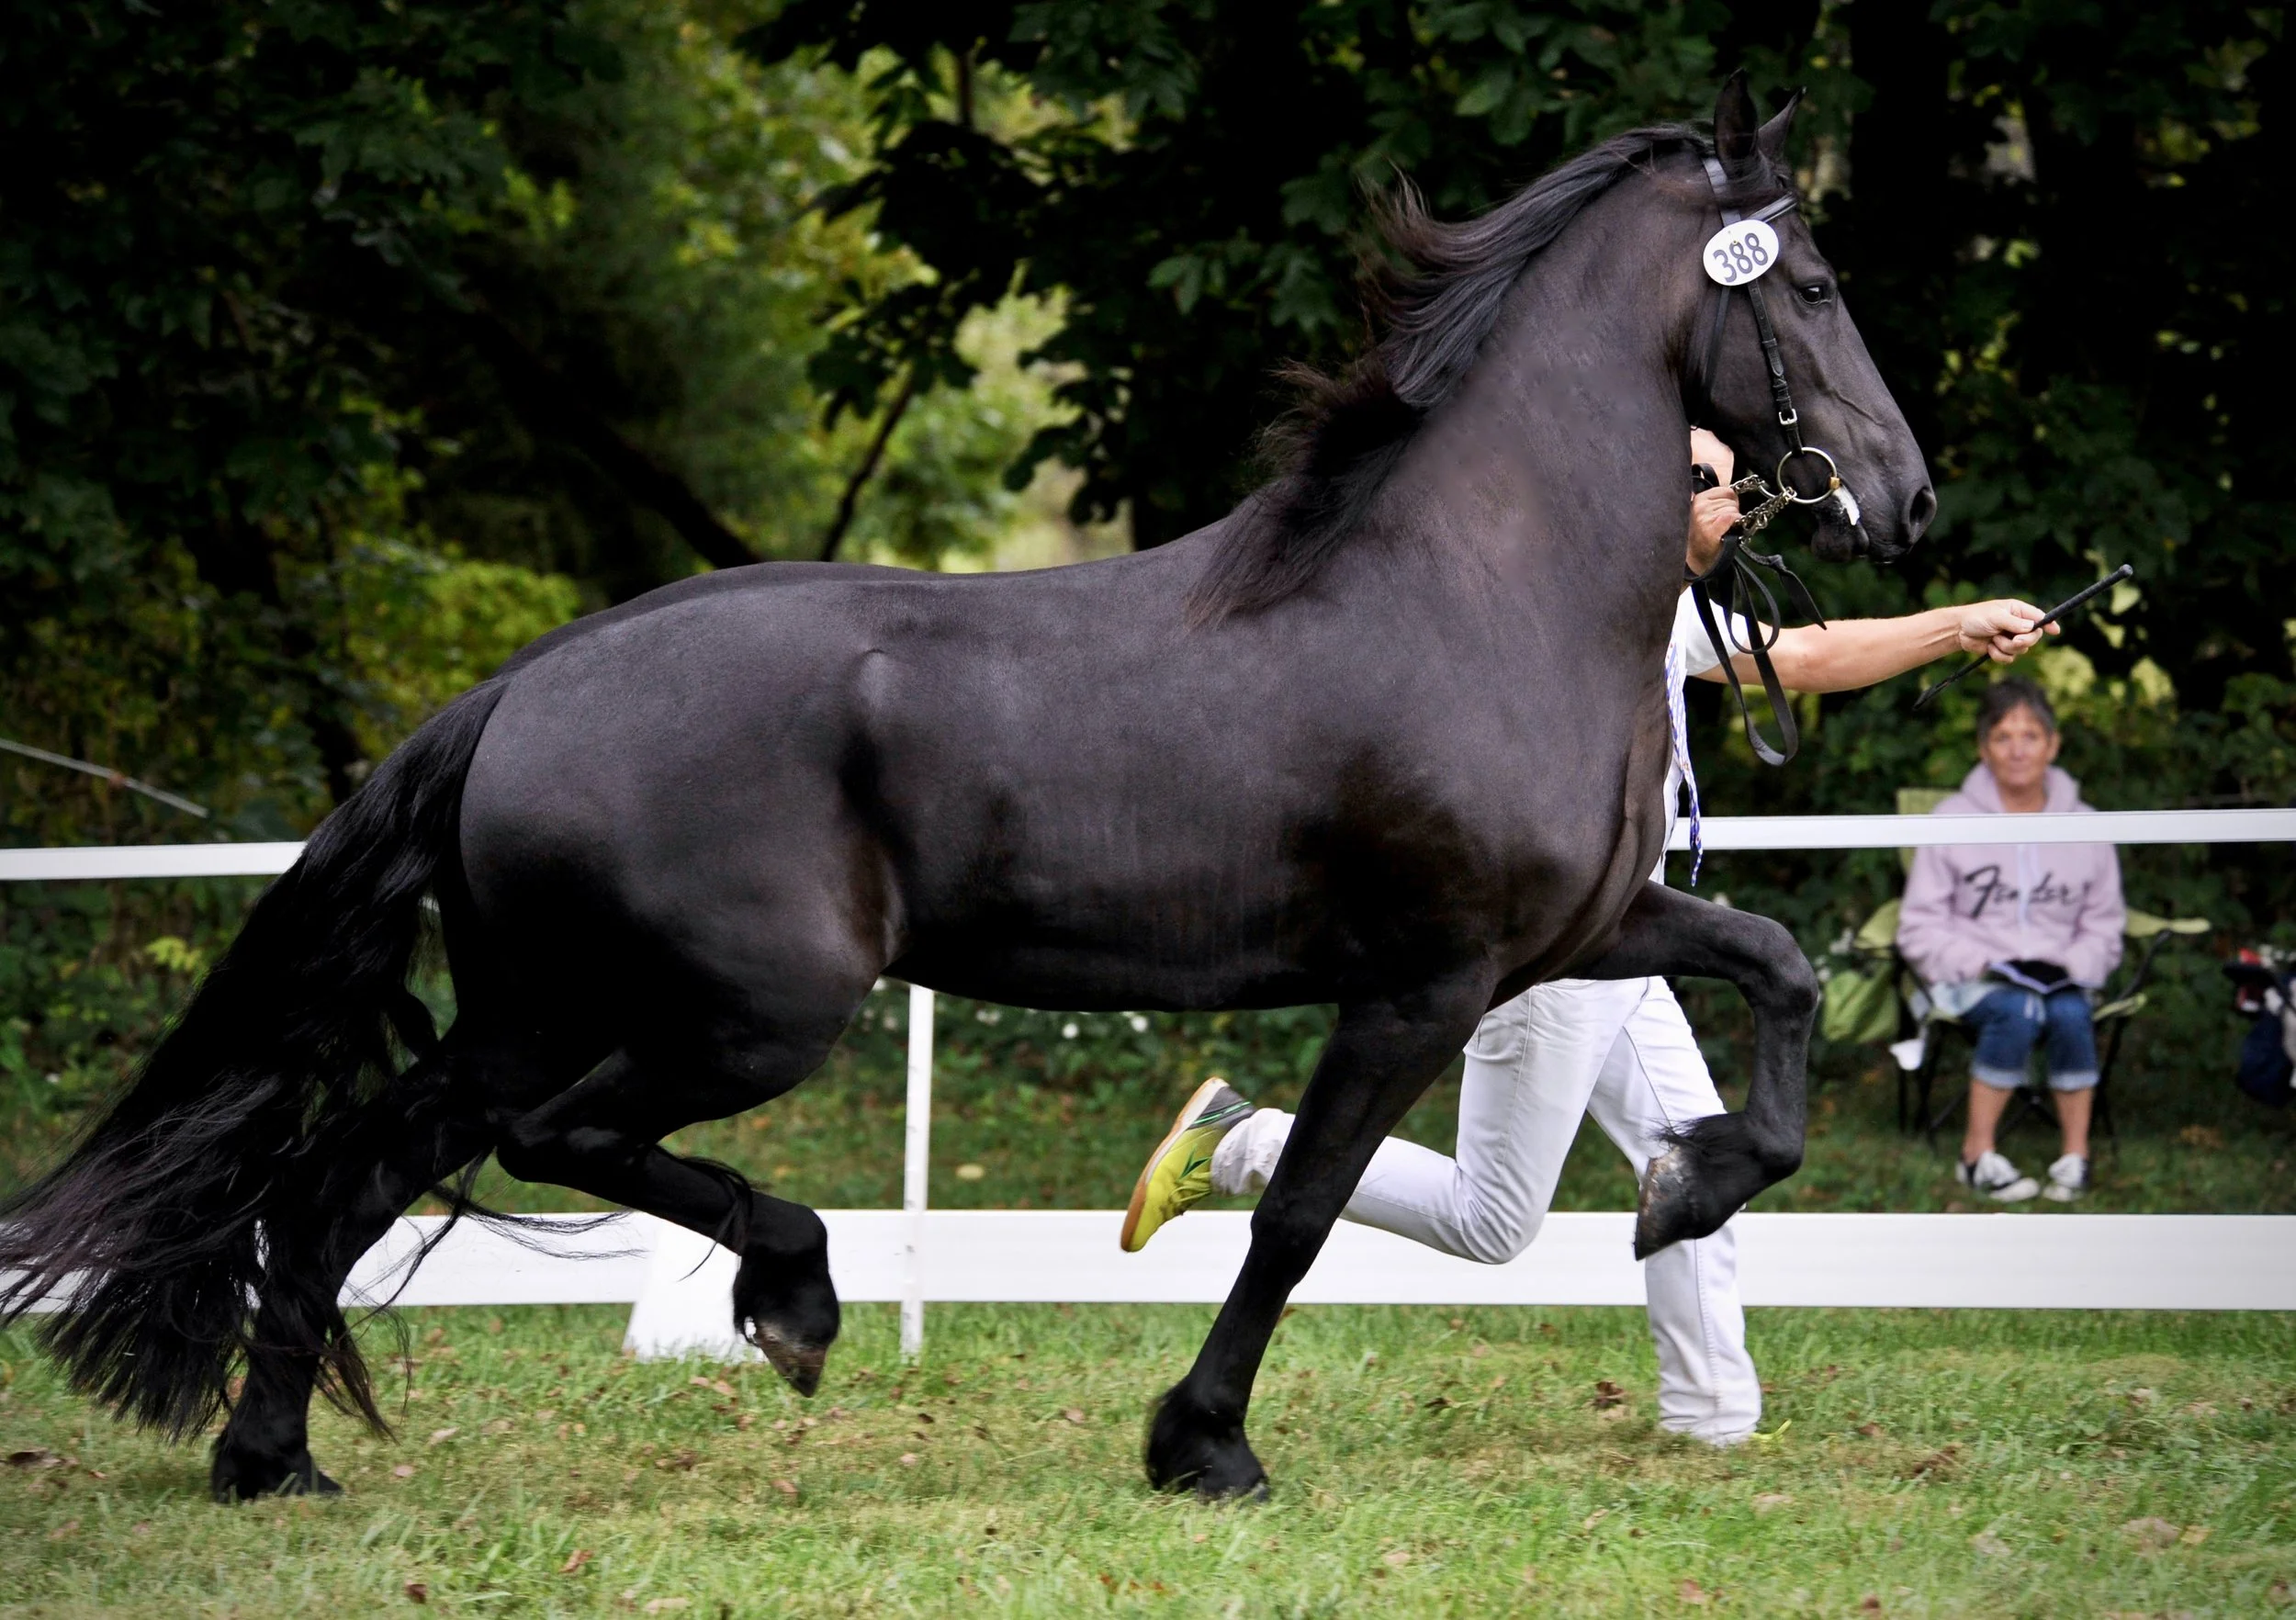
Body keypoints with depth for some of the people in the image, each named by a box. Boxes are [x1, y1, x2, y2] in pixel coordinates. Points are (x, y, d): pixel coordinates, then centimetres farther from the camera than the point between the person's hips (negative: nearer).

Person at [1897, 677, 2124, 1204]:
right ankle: (1978, 1155, -26)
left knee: (2070, 1015, -33)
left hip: (2057, 977, 2)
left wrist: (2066, 967, -8)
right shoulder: (1953, 821, 0)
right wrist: (1980, 965, -15)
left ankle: (2076, 1156, -22)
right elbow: (1919, 928, -1)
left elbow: (2103, 928, 13)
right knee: (2019, 1011, -35)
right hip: (1972, 980, -2)